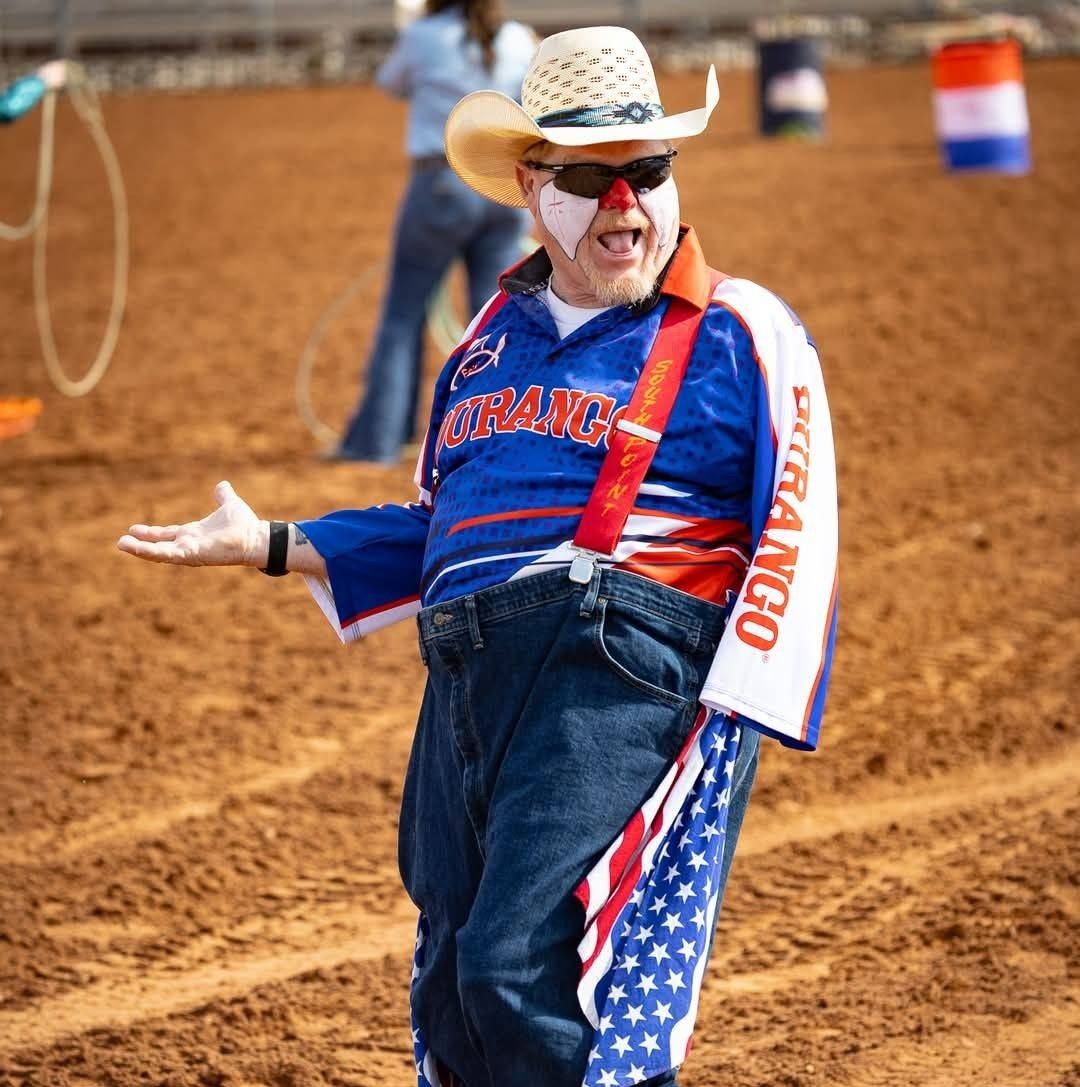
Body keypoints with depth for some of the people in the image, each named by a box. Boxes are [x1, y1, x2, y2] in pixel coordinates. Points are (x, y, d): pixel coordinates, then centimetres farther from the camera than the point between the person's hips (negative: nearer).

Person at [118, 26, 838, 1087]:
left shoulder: (742, 334, 3)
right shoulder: (493, 336, 22)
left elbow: (795, 537, -3)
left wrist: (731, 713, -14)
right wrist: (269, 545, 24)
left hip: (620, 678, -7)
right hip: (466, 674, 7)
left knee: (523, 975, -23)